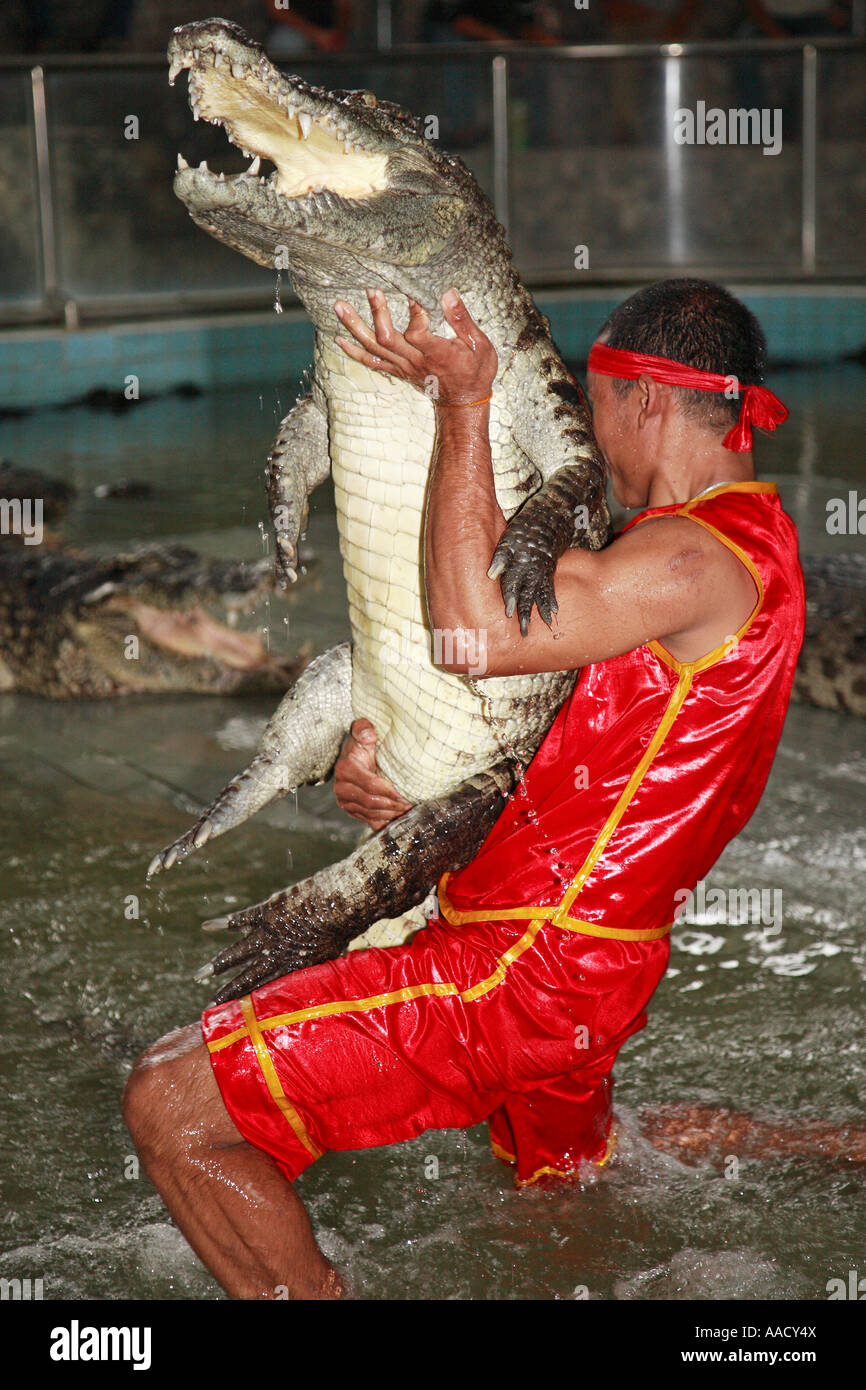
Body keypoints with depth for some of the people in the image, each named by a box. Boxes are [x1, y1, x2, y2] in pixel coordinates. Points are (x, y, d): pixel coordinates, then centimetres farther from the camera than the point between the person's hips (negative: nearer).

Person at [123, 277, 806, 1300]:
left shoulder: (700, 558, -20)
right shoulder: (737, 538, 14)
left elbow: (478, 630, -25)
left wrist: (463, 402, -18)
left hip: (529, 967, -11)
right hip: (584, 957, 11)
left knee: (171, 1103, -14)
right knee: (572, 1182, 39)